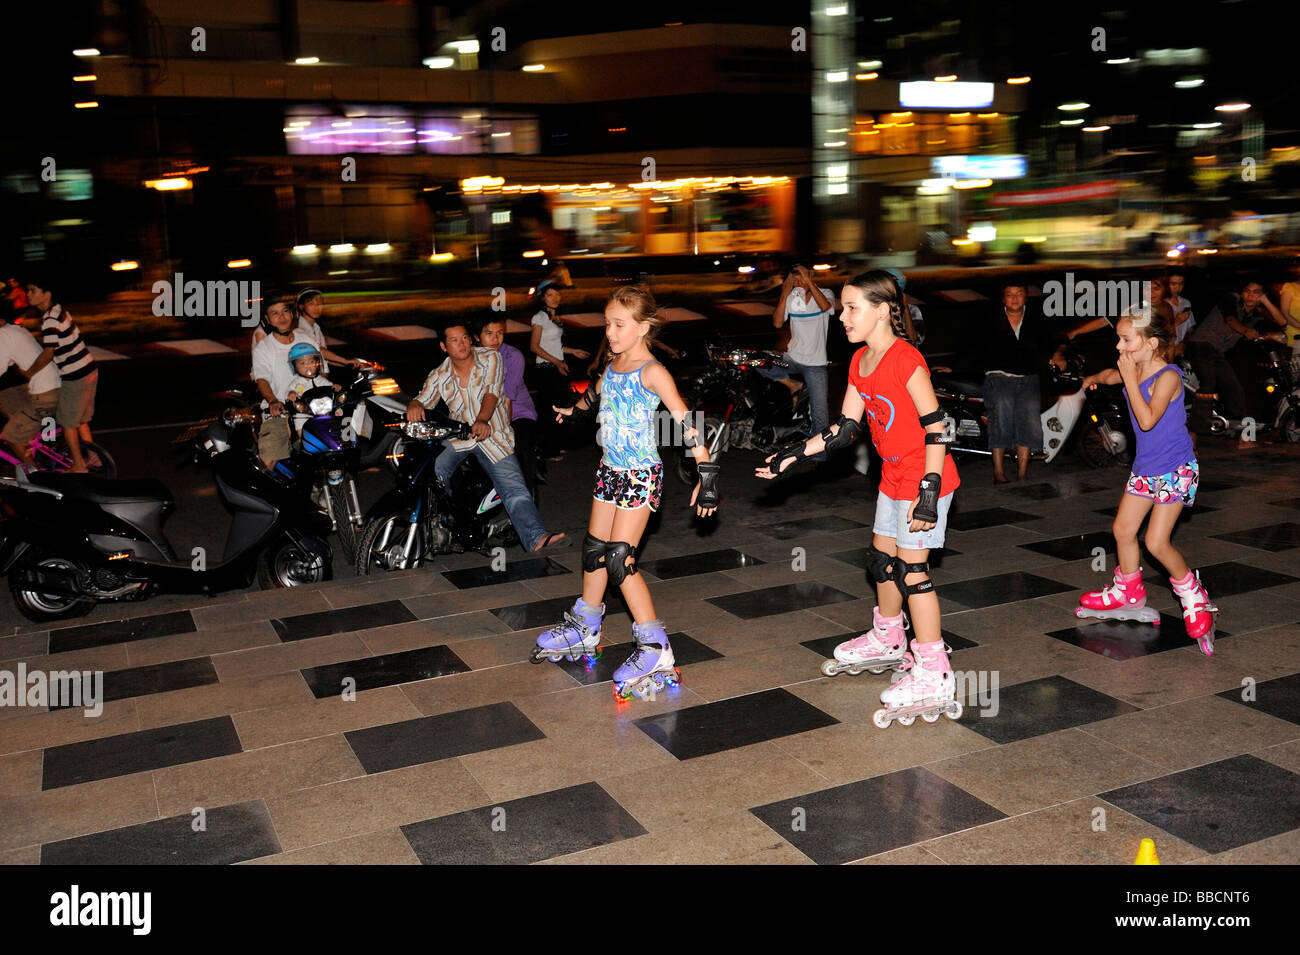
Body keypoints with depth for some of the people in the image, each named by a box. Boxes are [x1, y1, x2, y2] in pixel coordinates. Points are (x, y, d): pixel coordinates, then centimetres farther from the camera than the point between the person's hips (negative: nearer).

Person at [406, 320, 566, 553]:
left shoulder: (490, 359, -2)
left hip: (493, 436, -3)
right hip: (457, 437, 3)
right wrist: (415, 405, -29)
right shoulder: (439, 376, 6)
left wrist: (482, 420, -36)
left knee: (515, 490, -19)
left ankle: (536, 537, -36)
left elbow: (492, 393, -16)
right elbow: (423, 399, -1)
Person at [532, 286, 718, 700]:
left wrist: (706, 475, -27)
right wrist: (573, 410, 51)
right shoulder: (612, 366, 8)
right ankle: (584, 628, 34)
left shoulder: (652, 372, -15)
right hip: (610, 470, 7)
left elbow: (685, 421, -20)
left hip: (641, 475, -7)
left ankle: (655, 649, -5)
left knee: (620, 560, -12)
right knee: (593, 551, 15)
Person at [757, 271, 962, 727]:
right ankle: (888, 641, 41)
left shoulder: (906, 360, -22)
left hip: (924, 479, -9)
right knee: (881, 559, 19)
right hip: (893, 478, 9)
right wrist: (793, 454, 3)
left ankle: (934, 676, -1)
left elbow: (935, 426, -22)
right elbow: (845, 428, 9)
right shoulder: (860, 363, 5)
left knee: (910, 569, -8)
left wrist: (929, 490, -26)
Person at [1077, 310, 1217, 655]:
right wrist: (1095, 378, 13)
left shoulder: (1168, 376, -21)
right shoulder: (1134, 370, 3)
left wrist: (1130, 379, -29)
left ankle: (1193, 597, 12)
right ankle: (1129, 593, 30)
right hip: (1145, 467, 8)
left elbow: (1147, 420, -32)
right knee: (1122, 529, 12)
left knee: (1156, 542, -10)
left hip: (1175, 469, -8)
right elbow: (1111, 375, 29)